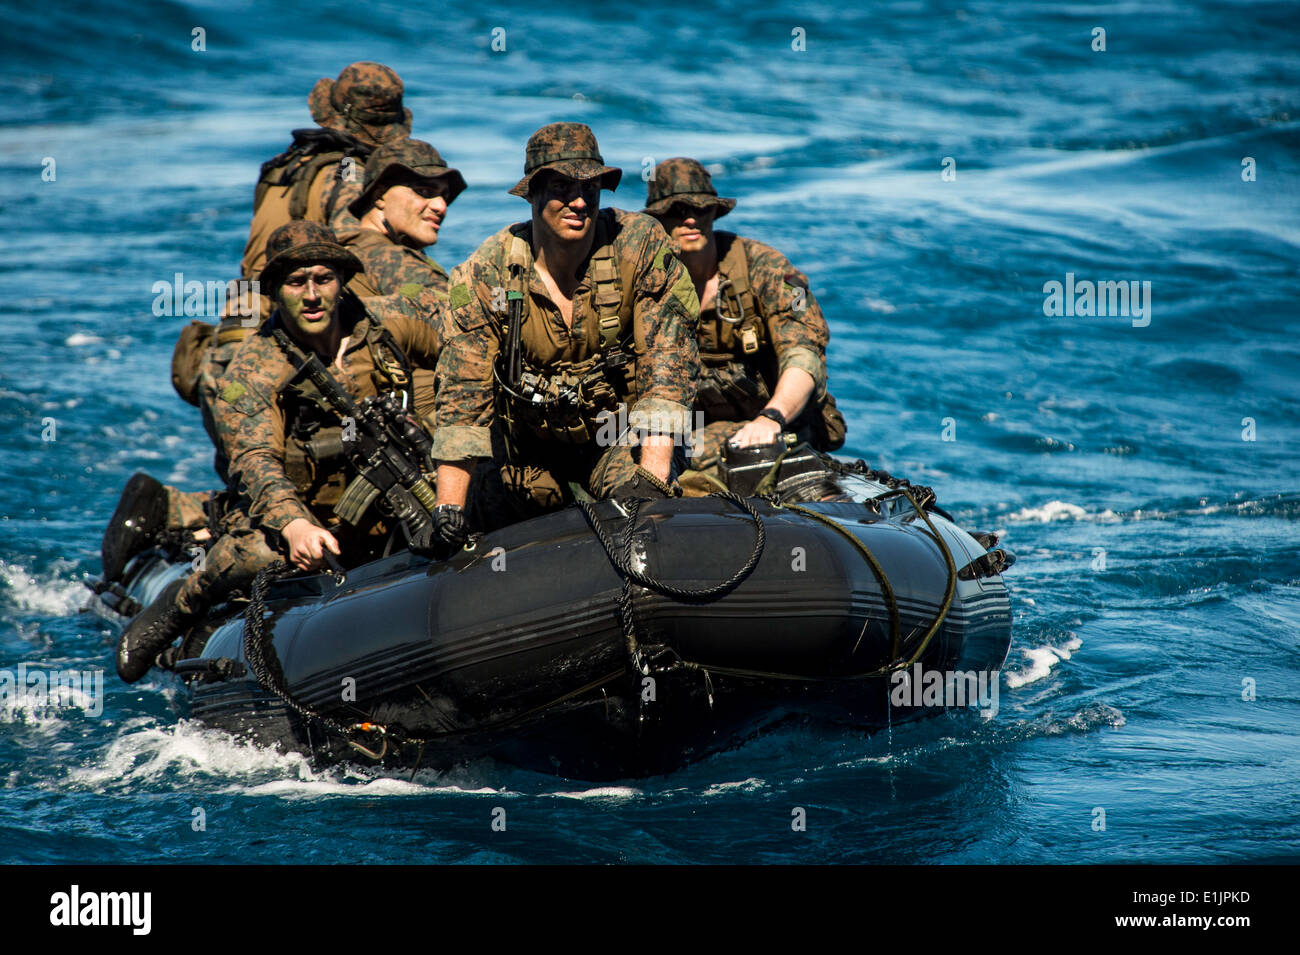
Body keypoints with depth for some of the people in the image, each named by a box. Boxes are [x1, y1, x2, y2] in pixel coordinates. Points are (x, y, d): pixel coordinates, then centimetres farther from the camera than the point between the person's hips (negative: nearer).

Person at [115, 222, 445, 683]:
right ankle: (181, 604, -3)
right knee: (256, 553, -33)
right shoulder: (251, 372, -11)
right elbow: (255, 459, -25)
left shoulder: (389, 324, -2)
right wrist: (293, 524, -44)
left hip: (389, 524, 4)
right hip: (302, 521, -4)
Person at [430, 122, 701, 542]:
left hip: (622, 439, -3)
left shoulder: (641, 245, -16)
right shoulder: (485, 275, -14)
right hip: (526, 451, 3)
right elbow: (463, 397, -15)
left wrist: (652, 477, -29)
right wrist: (449, 508, -25)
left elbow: (667, 362, -19)